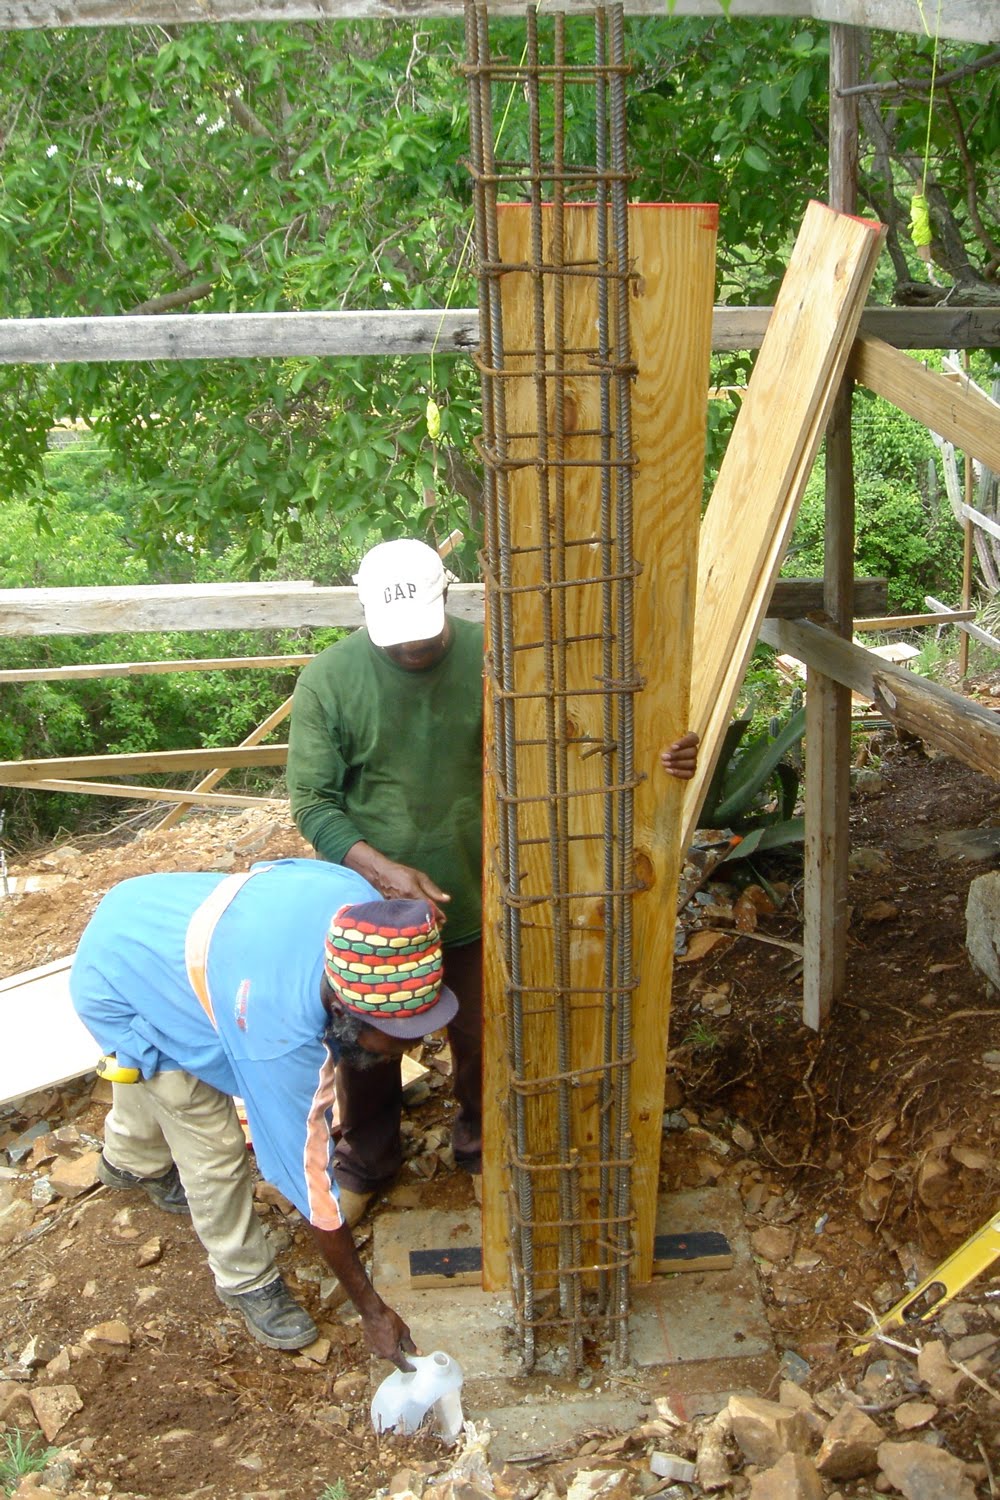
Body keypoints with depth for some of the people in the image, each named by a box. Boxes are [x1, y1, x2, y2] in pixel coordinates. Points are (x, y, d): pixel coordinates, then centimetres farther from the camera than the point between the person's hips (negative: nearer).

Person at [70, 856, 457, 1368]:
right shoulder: (282, 1042, -43)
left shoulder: (358, 901, -29)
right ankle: (246, 1282, 21)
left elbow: (263, 873, -5)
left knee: (151, 1079, 34)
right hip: (117, 988, -7)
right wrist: (372, 1311, -19)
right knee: (214, 1146, -5)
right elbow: (312, 1184, -31)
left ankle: (131, 1161, 65)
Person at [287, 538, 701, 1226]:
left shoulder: (492, 657, -13)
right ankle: (366, 1158, 45)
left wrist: (663, 755, -26)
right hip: (369, 903, 0)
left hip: (476, 899, 1)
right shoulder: (329, 678, -15)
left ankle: (482, 1142, 48)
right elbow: (312, 801, -13)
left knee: (482, 1036, 20)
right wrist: (385, 870, -27)